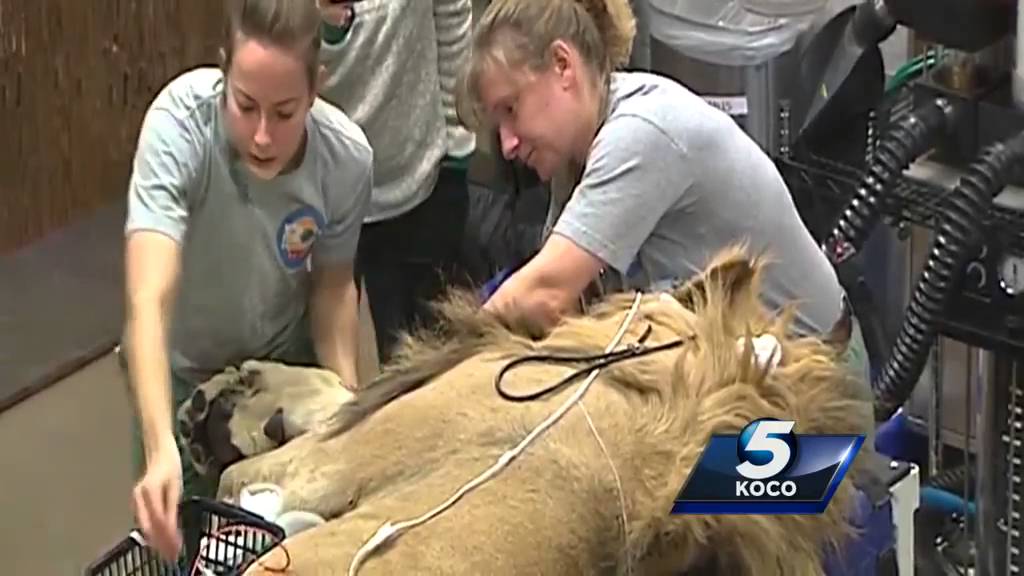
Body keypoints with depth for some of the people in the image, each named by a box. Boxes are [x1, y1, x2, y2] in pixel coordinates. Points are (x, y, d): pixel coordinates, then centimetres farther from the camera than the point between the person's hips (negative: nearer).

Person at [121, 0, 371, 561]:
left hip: (287, 361, 2)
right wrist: (161, 449, -56)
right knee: (188, 531, 6)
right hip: (186, 369, -2)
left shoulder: (348, 157, -26)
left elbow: (332, 285, -6)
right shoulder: (180, 121, -36)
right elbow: (148, 300, -44)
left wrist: (348, 398, -20)